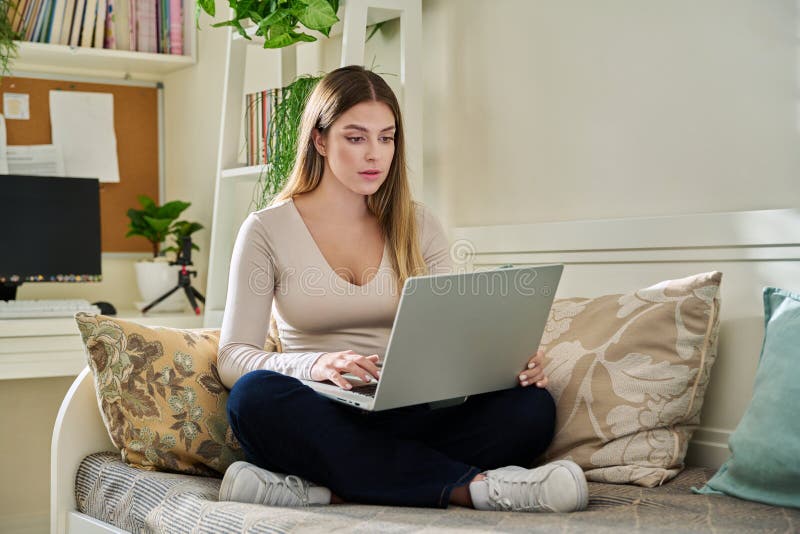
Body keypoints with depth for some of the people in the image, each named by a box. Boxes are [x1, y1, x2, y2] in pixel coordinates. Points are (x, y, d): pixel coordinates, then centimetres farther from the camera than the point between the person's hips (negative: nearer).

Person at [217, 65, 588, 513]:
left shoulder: (418, 225, 12)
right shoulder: (267, 230, 3)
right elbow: (233, 358, -5)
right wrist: (316, 365, -25)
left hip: (411, 417, 2)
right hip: (321, 421, -2)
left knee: (532, 406, -23)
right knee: (256, 395, -35)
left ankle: (327, 488, -31)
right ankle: (470, 485, -34)